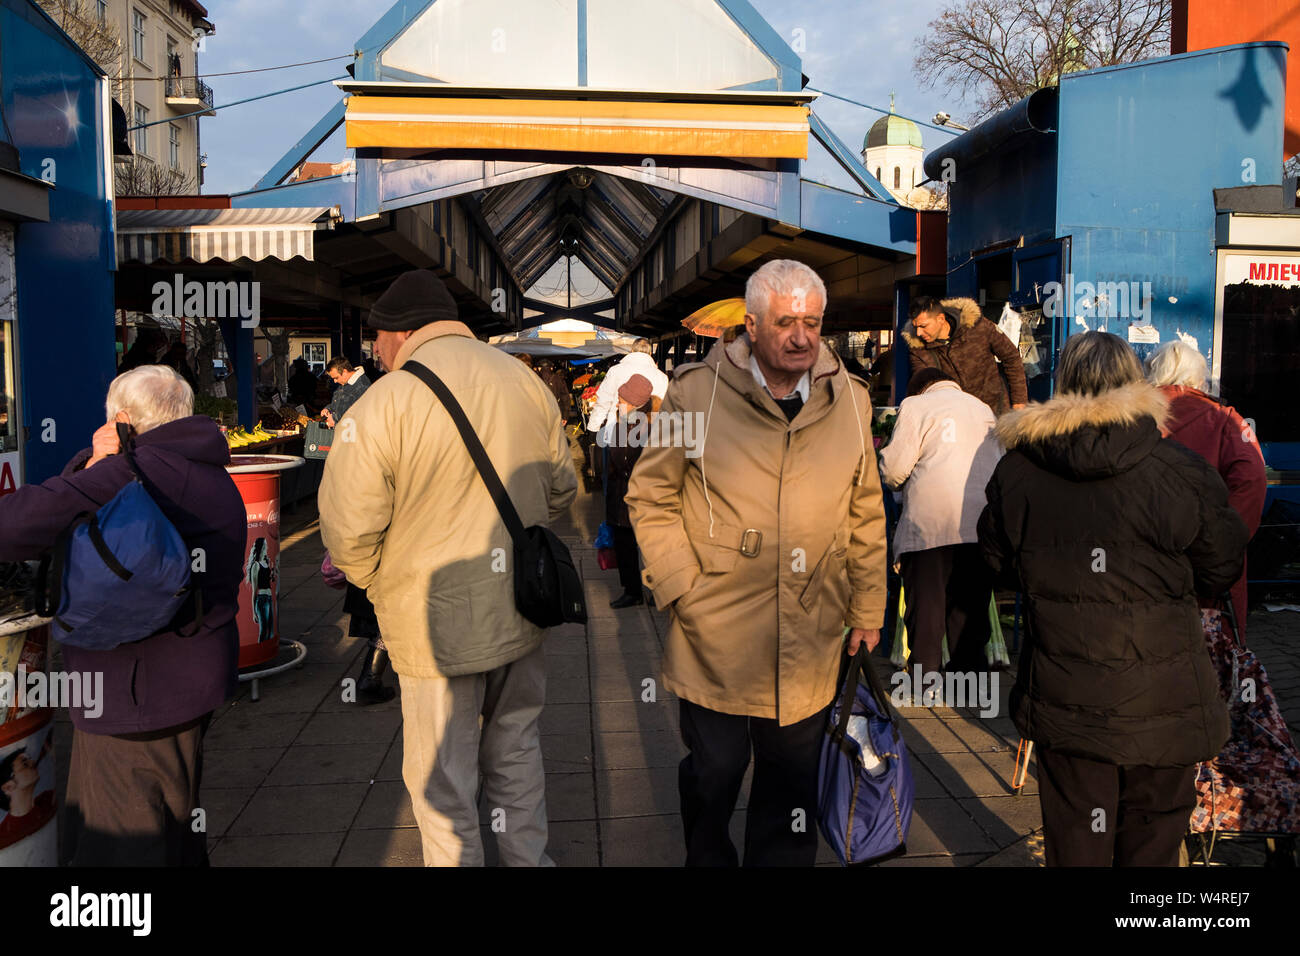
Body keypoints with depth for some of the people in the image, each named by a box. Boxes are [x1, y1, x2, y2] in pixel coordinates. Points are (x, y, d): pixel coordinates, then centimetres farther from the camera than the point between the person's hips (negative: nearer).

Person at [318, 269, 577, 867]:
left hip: (437, 622, -5)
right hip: (522, 612, 6)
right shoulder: (526, 381, 2)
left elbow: (349, 532, -14)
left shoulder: (384, 402, -15)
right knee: (517, 756, 22)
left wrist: (377, 583, 5)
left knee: (443, 782, 10)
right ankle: (528, 858, 36)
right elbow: (561, 490, 11)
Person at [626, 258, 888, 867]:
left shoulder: (849, 401, 5)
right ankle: (707, 860, 39)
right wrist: (681, 585, -9)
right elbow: (650, 497, 0)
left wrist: (868, 610, 10)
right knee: (714, 772, 12)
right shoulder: (696, 392, -5)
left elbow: (866, 516, 11)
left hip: (809, 647, 3)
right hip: (716, 639, -2)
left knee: (792, 784, 14)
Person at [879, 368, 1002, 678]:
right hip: (983, 524, 5)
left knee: (925, 605, 3)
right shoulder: (984, 409, 23)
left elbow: (894, 470, -4)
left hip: (932, 522, -5)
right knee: (972, 604, 12)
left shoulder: (915, 405, 5)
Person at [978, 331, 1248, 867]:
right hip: (1159, 700, -1)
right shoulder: (1180, 472, -13)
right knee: (1151, 838, 17)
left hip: (1061, 697, 2)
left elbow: (1001, 565, 7)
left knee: (1074, 836, 15)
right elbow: (1221, 570, 0)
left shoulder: (1015, 472, -6)